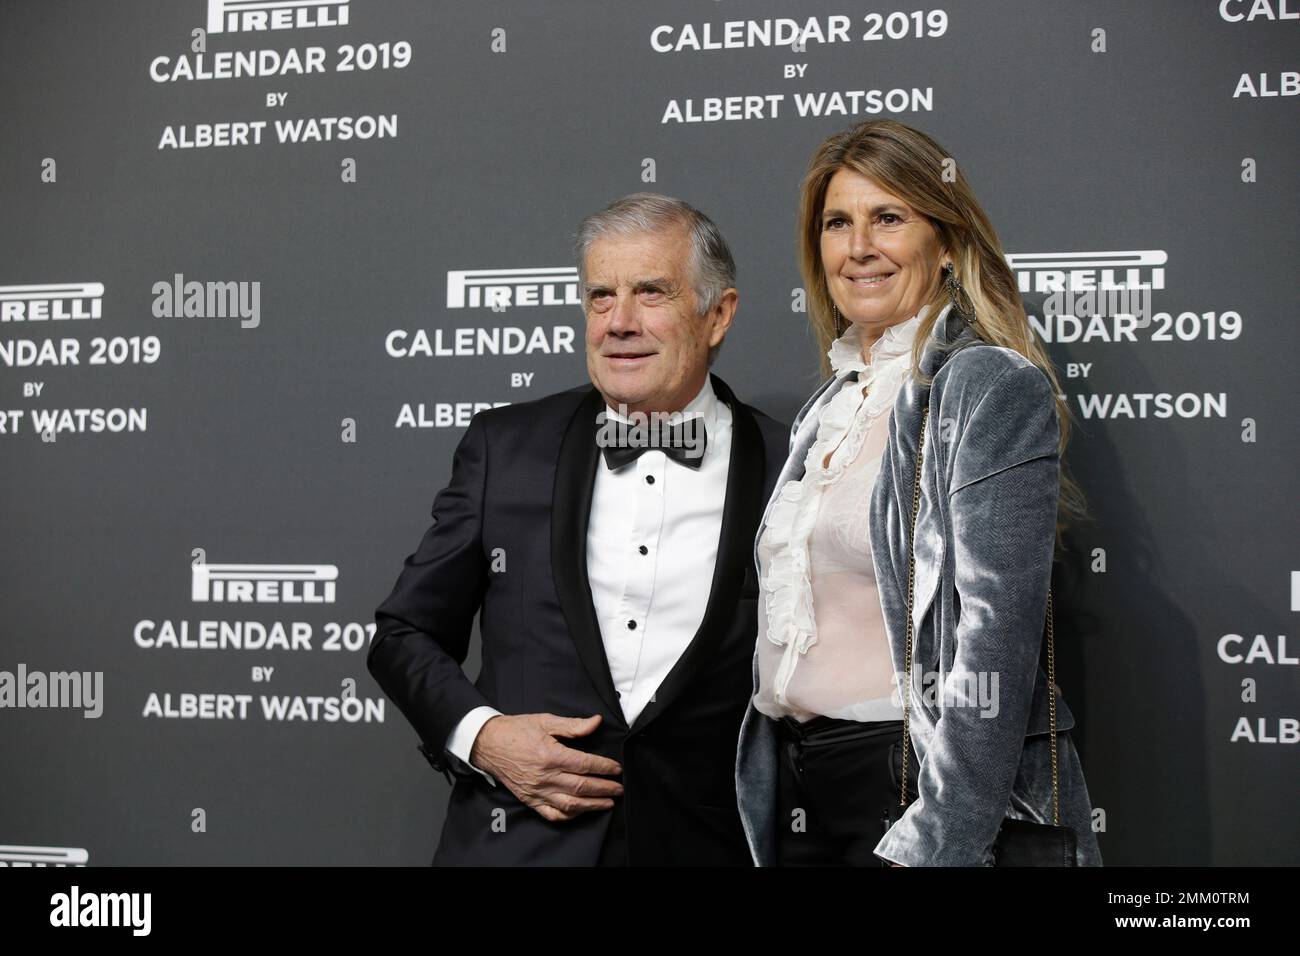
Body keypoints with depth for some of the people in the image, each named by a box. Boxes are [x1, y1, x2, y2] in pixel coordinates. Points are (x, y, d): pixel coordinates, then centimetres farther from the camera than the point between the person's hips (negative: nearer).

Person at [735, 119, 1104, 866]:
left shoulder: (991, 388, -10)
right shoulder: (827, 410, 13)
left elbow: (996, 637, -18)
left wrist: (933, 844, -22)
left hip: (923, 792, -7)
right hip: (797, 796, 7)